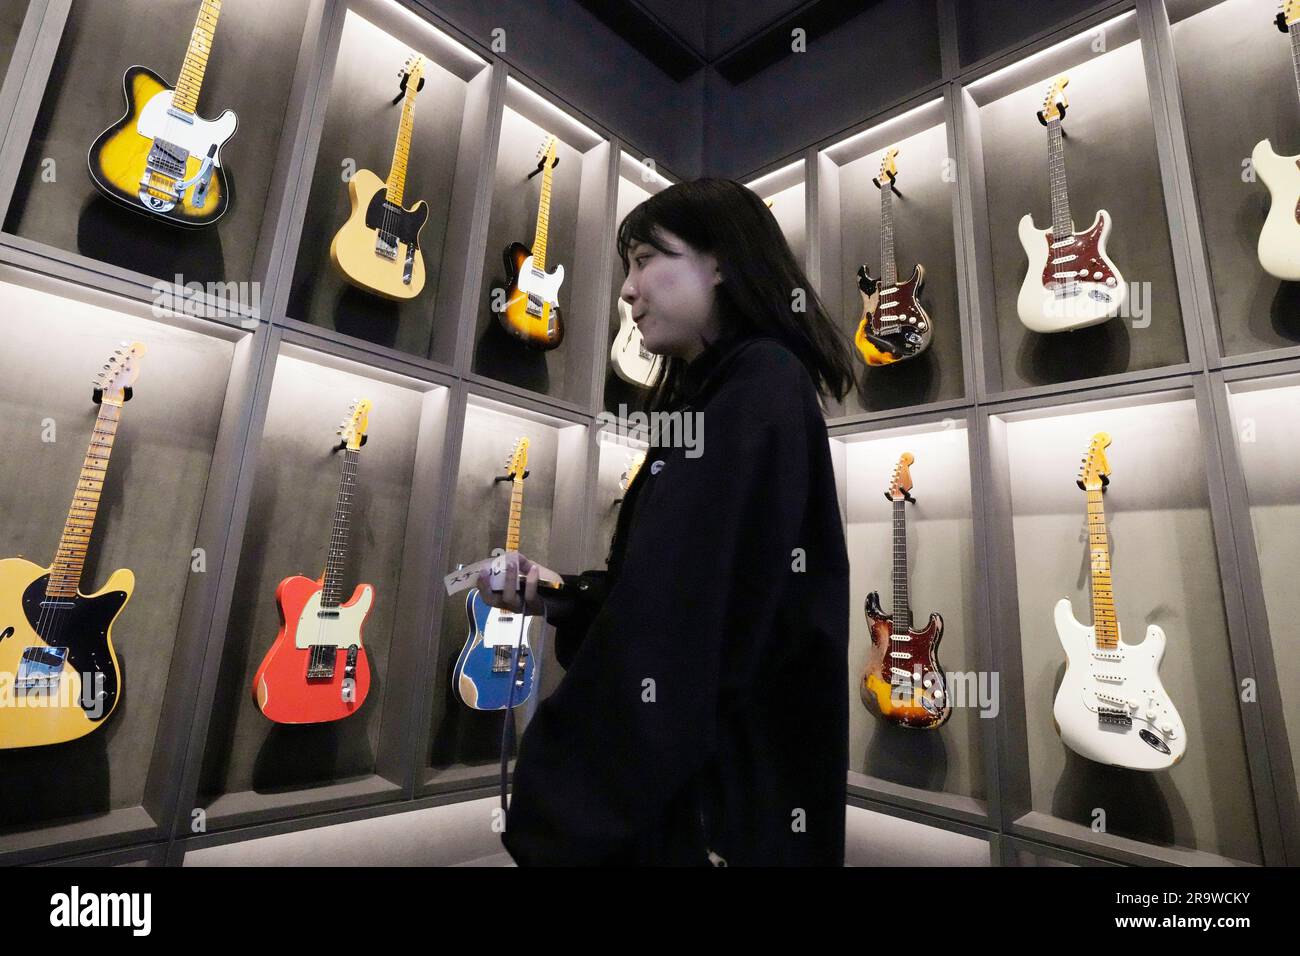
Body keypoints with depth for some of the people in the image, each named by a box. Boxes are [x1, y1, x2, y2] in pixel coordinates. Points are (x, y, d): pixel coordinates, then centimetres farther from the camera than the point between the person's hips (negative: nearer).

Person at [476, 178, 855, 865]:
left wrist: (556, 811, -19)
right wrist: (557, 595, 0)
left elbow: (698, 622, -26)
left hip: (726, 794, -8)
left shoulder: (760, 385, -16)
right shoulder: (710, 391, 12)